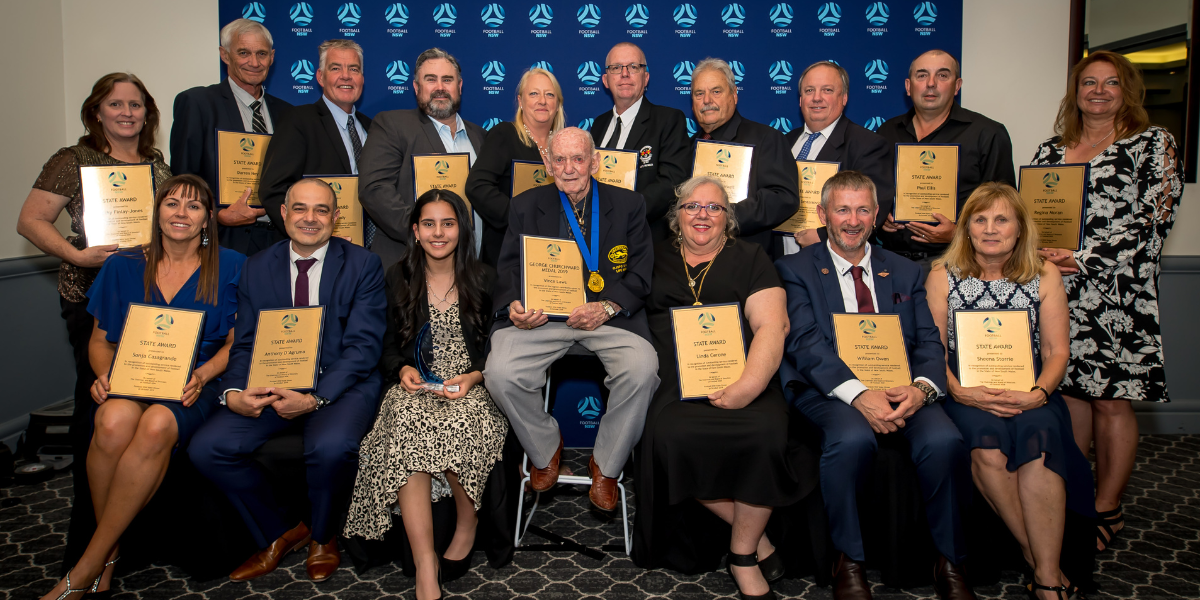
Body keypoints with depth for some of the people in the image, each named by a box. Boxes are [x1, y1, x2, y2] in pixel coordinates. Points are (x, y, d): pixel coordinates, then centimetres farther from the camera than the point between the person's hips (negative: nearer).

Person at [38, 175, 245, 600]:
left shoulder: (229, 268, 7)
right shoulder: (123, 267, 13)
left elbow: (237, 343, 5)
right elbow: (100, 341, 16)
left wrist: (202, 376, -13)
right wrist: (105, 375, -5)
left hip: (194, 386, -2)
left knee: (157, 425, -36)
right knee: (114, 420, -35)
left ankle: (88, 566, -21)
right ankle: (109, 551, -14)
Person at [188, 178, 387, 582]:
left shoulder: (364, 266, -1)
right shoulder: (256, 268, 11)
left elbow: (363, 347, -9)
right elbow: (245, 345, 8)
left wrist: (315, 398, -23)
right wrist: (233, 393, -15)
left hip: (342, 384, -4)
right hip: (272, 383, 4)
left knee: (331, 447, -34)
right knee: (206, 448, -16)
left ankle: (322, 536, 2)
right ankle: (279, 532, 9)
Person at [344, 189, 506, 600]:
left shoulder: (484, 279, 7)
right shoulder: (397, 279, 12)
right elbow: (387, 348, 14)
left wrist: (472, 378, -12)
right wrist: (404, 370, -8)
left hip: (473, 387, -1)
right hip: (415, 387, 1)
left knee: (458, 425, -36)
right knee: (406, 433, -33)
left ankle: (466, 531, -8)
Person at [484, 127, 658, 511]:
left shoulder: (629, 205, 9)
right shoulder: (526, 206, 13)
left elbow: (641, 272, 3)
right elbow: (508, 269, 10)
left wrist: (606, 308, -15)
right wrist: (514, 306, -13)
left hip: (609, 313, -1)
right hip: (541, 313, 1)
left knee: (641, 371, -29)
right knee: (500, 373, -25)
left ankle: (605, 466, -2)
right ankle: (545, 449, 7)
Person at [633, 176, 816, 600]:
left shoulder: (749, 258, 15)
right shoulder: (656, 259, 21)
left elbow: (773, 325, 2)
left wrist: (748, 386, -15)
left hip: (740, 378, 0)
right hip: (676, 382, 1)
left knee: (765, 432, -31)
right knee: (672, 435, -32)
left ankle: (743, 555, -5)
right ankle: (756, 537, -8)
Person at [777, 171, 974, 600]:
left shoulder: (905, 273, 21)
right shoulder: (795, 270, 8)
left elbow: (929, 342, 11)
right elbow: (805, 343, -6)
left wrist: (921, 387, -13)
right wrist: (859, 393, -21)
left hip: (901, 386, 3)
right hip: (829, 389, -3)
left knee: (944, 440, -27)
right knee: (852, 439, -35)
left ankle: (950, 563, -4)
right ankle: (849, 561, -11)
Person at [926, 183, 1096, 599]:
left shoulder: (1044, 275, 10)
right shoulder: (943, 275, 7)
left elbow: (1057, 350, 6)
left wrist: (1038, 393, -14)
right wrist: (959, 391, -16)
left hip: (1029, 391, 1)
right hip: (967, 394, 0)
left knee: (1038, 433, -32)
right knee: (986, 435, -32)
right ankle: (1041, 561, -16)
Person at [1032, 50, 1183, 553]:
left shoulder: (1153, 143, 3)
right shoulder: (1050, 150, 16)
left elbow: (1154, 219, -7)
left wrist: (1083, 261, -14)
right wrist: (1036, 252, -5)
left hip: (1116, 292, -4)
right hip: (1056, 291, 4)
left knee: (1110, 400, -1)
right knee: (1069, 394, 8)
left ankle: (1107, 509, 10)